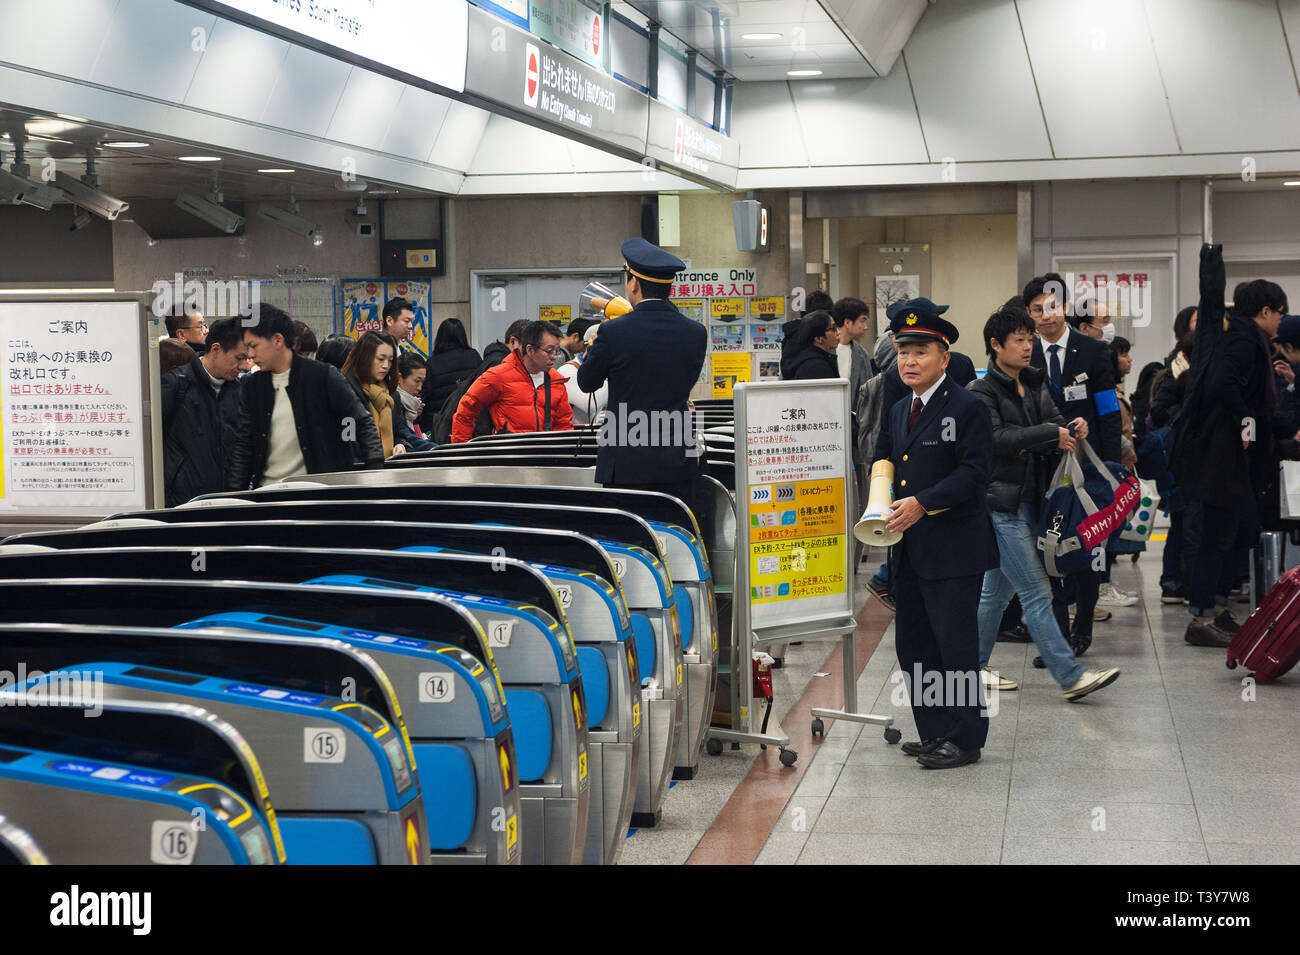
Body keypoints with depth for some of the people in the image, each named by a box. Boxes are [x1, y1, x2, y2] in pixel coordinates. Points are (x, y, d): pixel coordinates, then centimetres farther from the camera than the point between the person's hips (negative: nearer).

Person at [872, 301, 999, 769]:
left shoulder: (968, 407, -9)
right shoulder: (897, 412, 15)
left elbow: (974, 472, -16)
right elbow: (882, 460, 24)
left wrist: (923, 503, -22)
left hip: (953, 549, -8)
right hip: (908, 550, 8)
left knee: (956, 644, -4)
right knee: (913, 644, 12)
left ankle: (965, 738, 6)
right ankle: (934, 733, 23)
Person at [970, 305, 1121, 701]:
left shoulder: (1035, 386, 15)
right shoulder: (982, 392, -9)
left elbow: (1055, 420, 13)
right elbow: (996, 439, -22)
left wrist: (1073, 428, -11)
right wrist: (1051, 434, -23)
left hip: (1029, 501, 8)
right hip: (1001, 505, -8)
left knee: (997, 590, 15)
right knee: (1037, 594, -9)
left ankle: (973, 666, 24)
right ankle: (1071, 676, -10)